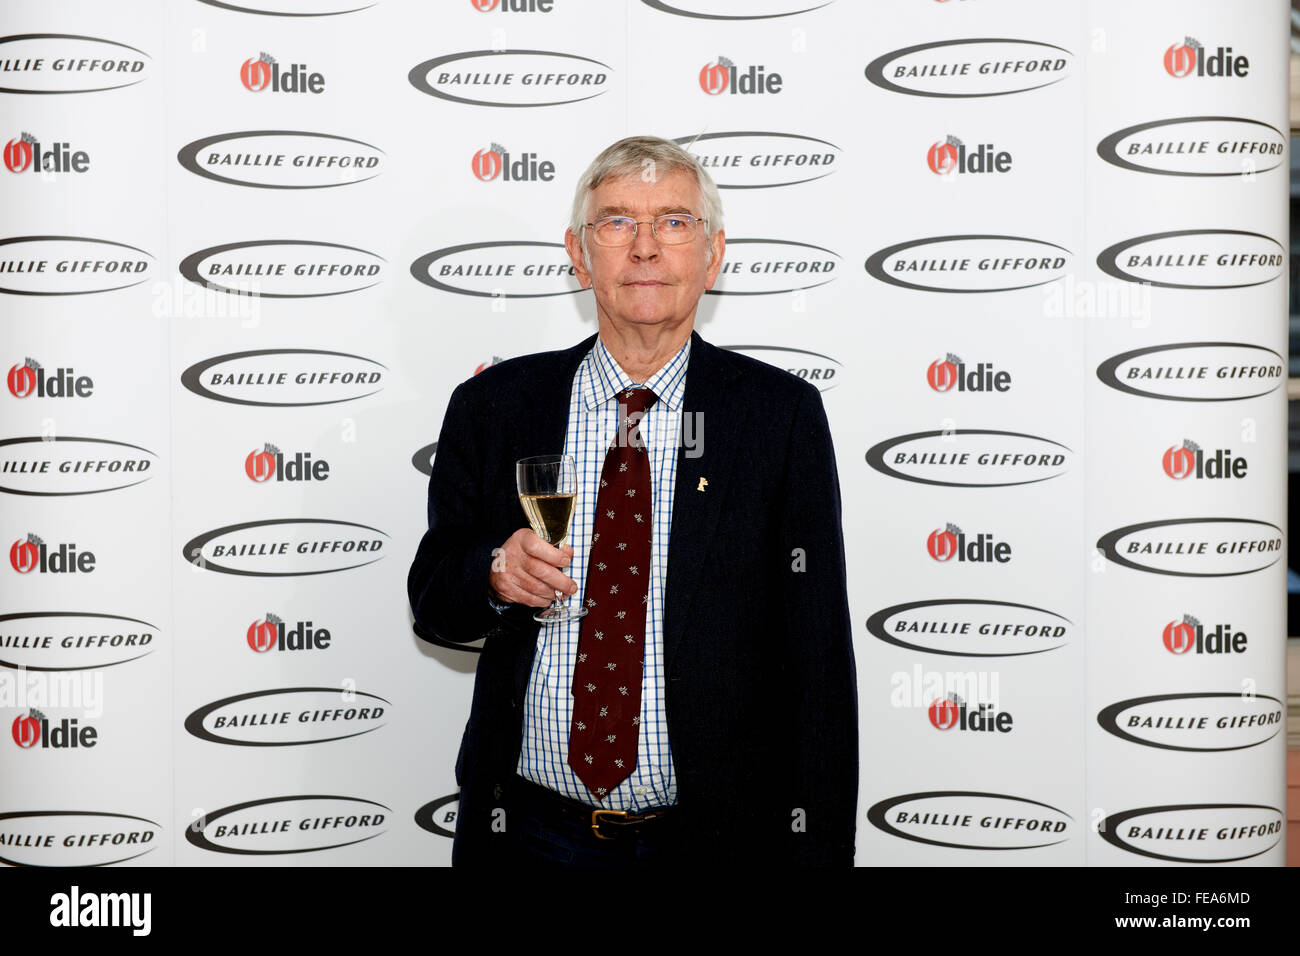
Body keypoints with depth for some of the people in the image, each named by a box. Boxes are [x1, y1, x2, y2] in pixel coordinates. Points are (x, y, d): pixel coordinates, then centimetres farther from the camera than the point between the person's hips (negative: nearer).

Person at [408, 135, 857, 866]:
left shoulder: (783, 415, -5)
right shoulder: (492, 408, 0)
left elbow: (816, 655, -6)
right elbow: (432, 606, 6)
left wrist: (816, 849, -11)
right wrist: (494, 575, -17)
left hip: (712, 834, -1)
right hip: (532, 832, 2)